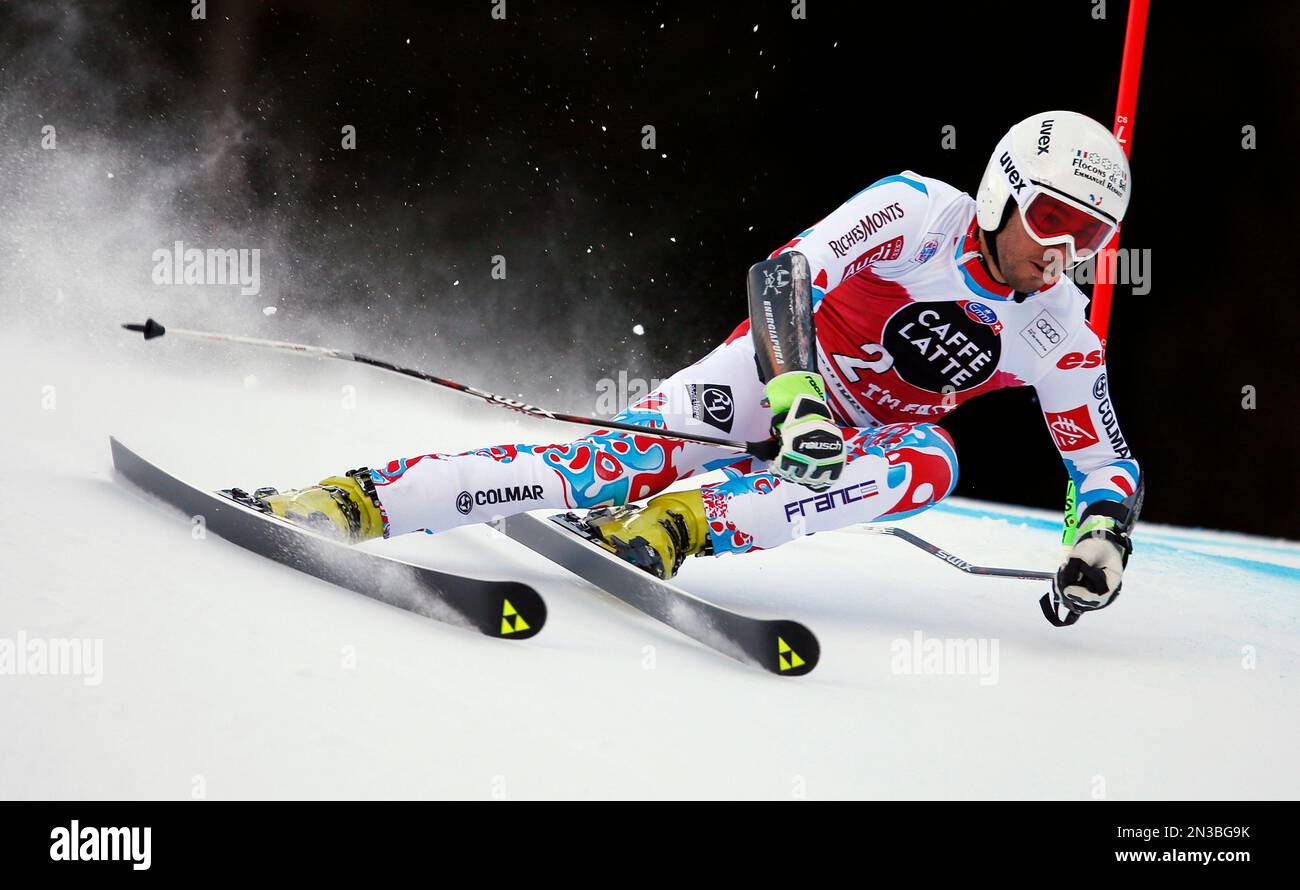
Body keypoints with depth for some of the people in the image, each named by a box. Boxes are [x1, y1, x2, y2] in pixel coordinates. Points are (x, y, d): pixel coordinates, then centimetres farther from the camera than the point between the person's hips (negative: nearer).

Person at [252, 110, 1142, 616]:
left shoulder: (1060, 340, -10)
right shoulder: (919, 210, -21)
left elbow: (1110, 465, -2)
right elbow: (784, 275, -30)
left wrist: (1103, 539, -24)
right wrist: (797, 400, -45)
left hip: (867, 436, 3)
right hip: (778, 368, -3)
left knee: (930, 464, -32)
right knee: (641, 451, -29)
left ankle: (679, 528, -41)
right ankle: (359, 501, -31)